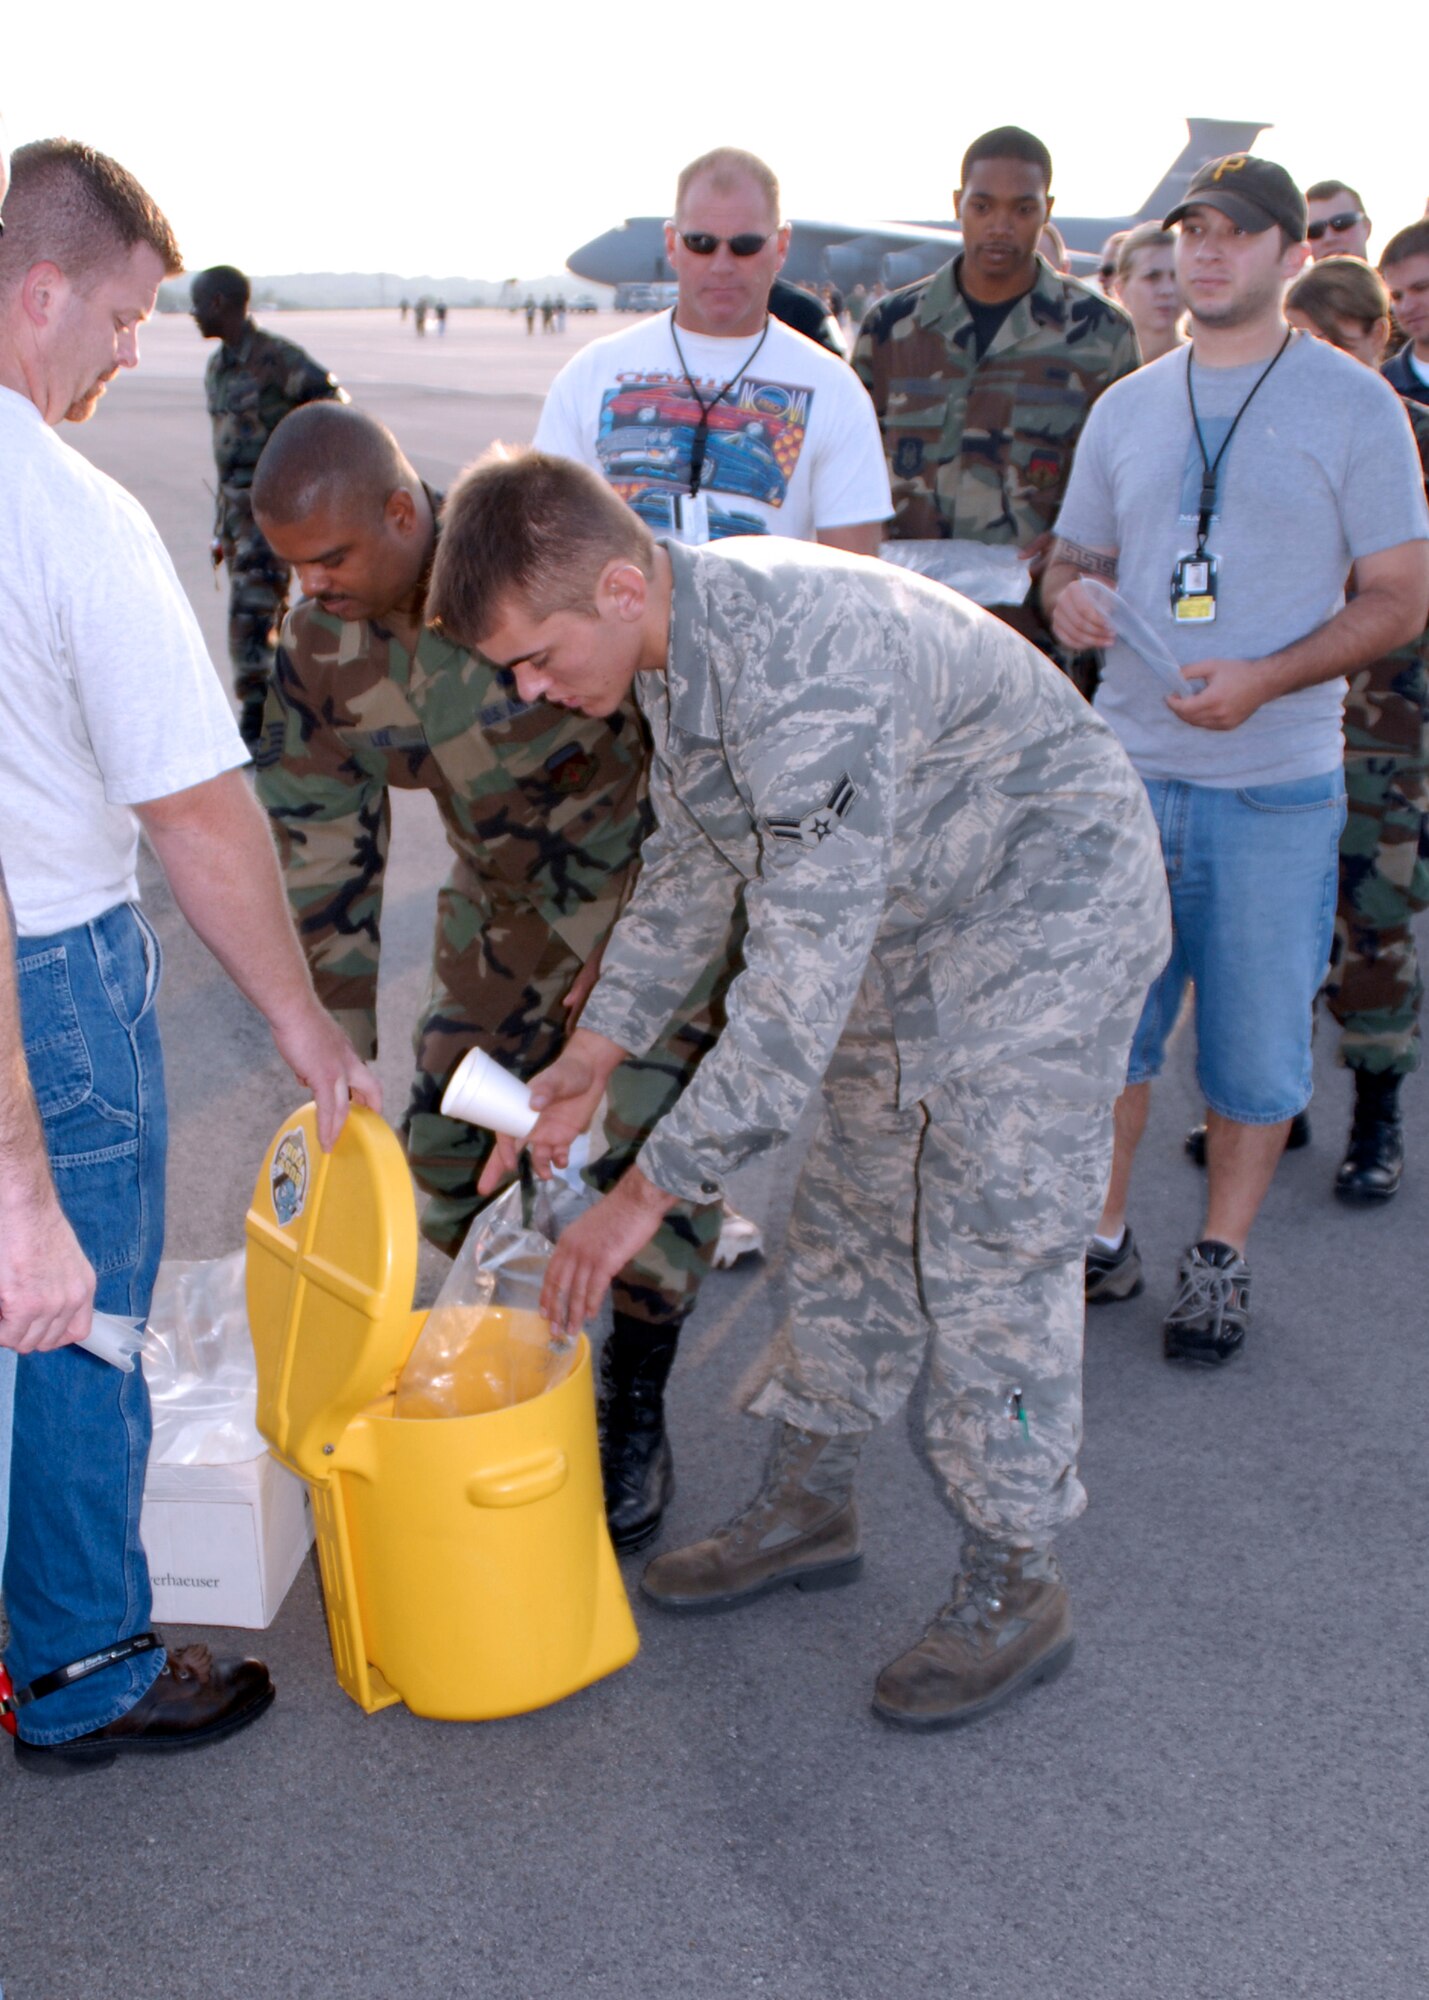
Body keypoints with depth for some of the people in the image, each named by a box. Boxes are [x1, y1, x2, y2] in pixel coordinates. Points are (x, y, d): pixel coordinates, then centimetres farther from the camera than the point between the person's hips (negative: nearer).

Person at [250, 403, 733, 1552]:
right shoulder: (321, 648, -11)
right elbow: (317, 849, -3)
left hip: (664, 883, -5)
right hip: (508, 900, 5)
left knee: (653, 1151, -9)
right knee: (448, 1146, 4)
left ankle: (635, 1423, 12)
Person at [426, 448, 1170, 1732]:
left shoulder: (806, 675, -36)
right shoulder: (680, 642, -6)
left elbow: (798, 989, -36)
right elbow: (689, 866, 8)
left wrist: (646, 1195, -29)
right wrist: (591, 1059, 2)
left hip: (1045, 917, -9)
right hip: (905, 920, 9)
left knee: (993, 1254, -5)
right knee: (850, 1219, 15)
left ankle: (1017, 1588, 12)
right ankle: (811, 1507, 31)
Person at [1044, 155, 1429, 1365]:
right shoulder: (1128, 407, 11)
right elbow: (1077, 556, 19)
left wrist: (1262, 680, -18)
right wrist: (1070, 597, -7)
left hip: (1277, 785, -3)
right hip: (1130, 770, 3)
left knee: (1255, 1038, 5)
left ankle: (1221, 1260, 22)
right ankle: (1102, 1238, 24)